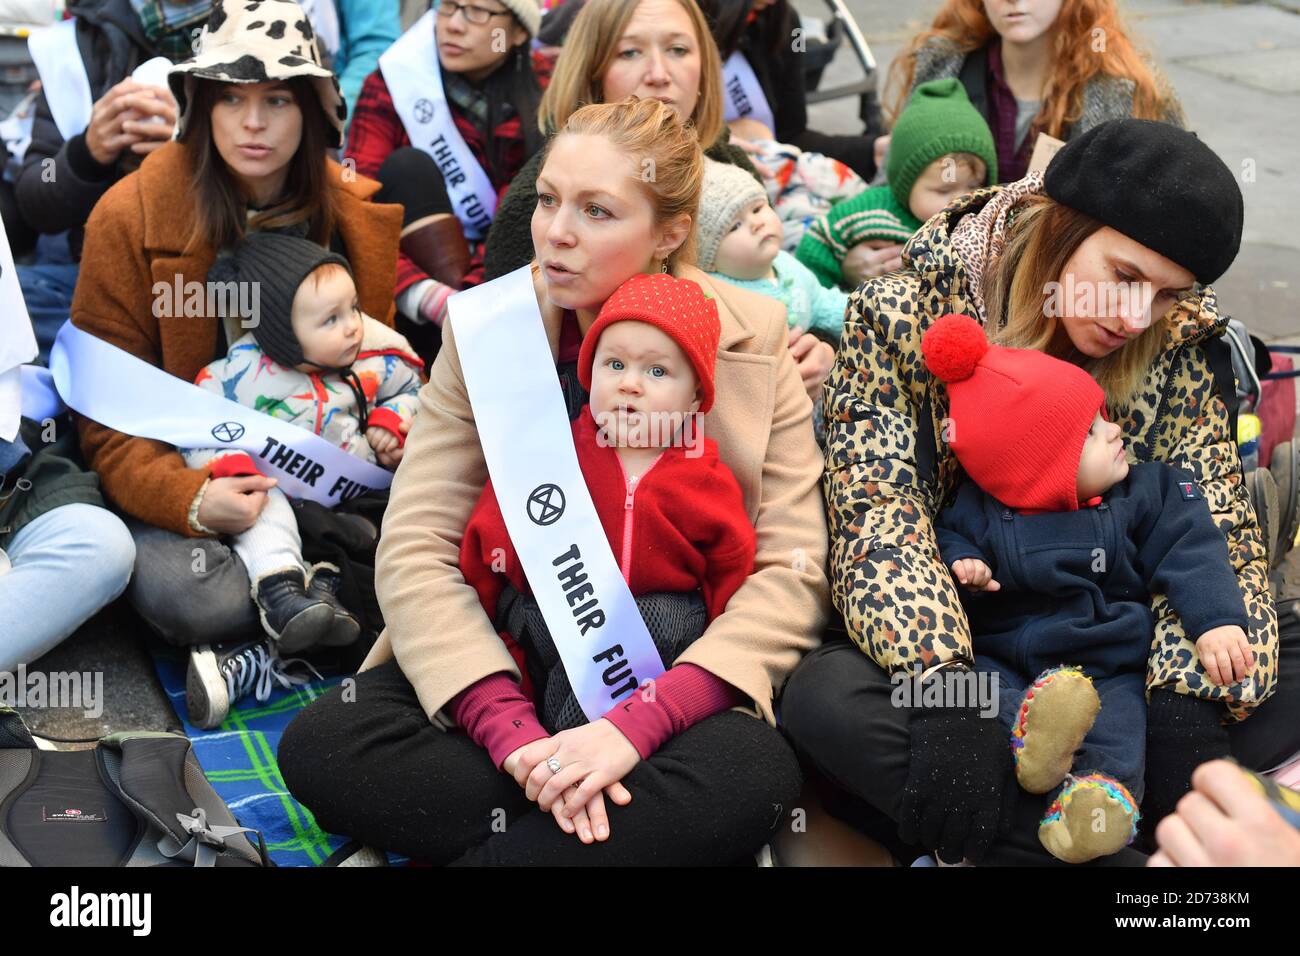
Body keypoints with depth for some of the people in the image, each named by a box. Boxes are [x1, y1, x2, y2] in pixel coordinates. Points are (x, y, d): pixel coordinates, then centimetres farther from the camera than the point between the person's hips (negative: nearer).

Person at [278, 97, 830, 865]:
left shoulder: (754, 338, -4)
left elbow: (794, 571, -9)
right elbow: (415, 549, -9)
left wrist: (643, 721, -23)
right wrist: (511, 727, -25)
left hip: (675, 670, -1)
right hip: (507, 660, 2)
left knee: (757, 774, -34)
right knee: (320, 744, -24)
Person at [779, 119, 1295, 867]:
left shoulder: (1175, 345, -1)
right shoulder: (903, 318, -10)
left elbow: (1219, 535, -6)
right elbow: (878, 521, -19)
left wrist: (1192, 701, -24)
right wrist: (944, 688, -34)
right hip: (956, 658, -2)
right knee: (828, 698, -34)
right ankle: (1118, 856, -25)